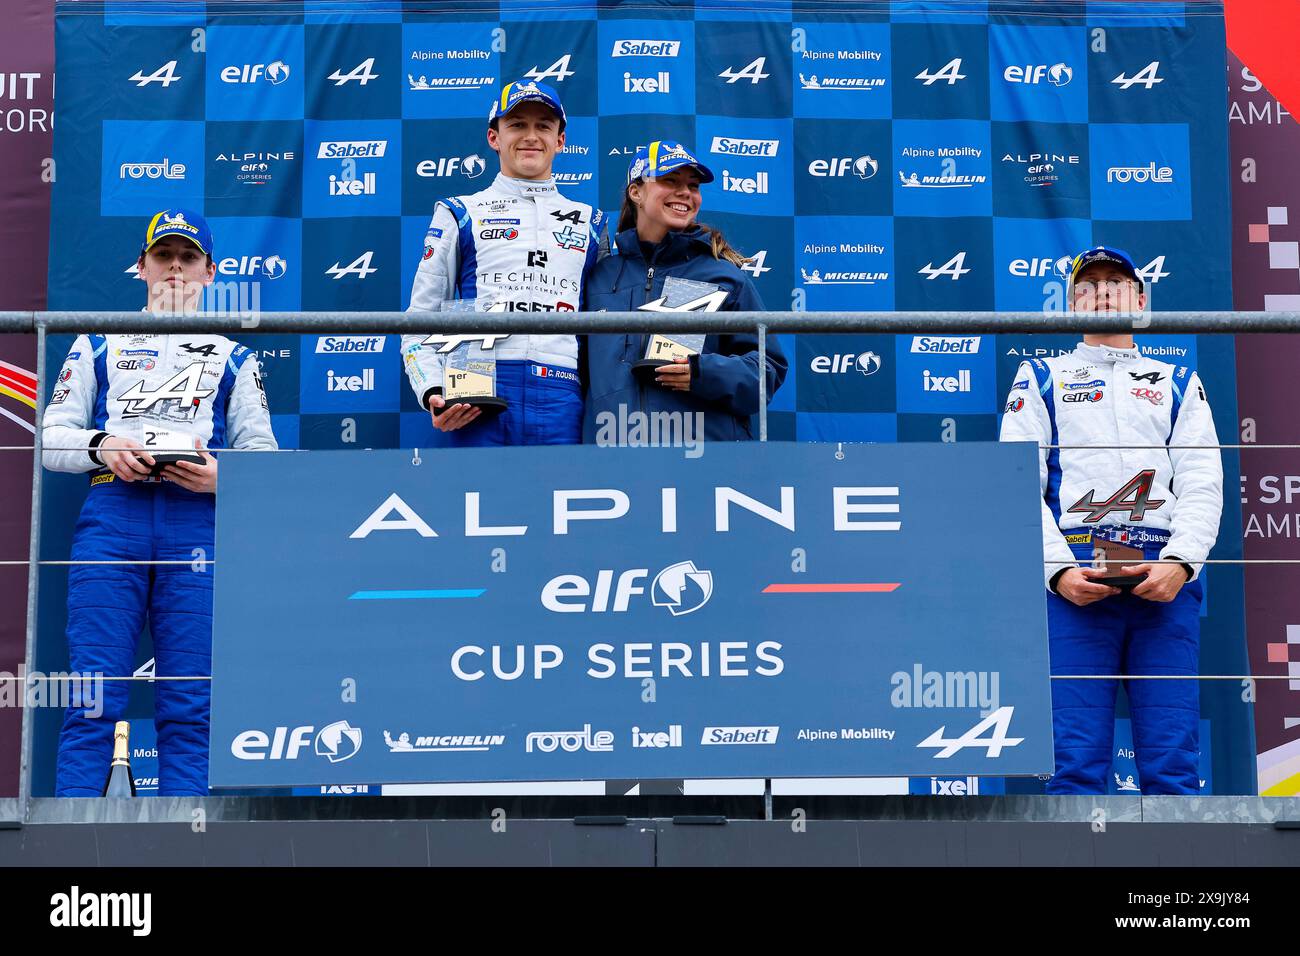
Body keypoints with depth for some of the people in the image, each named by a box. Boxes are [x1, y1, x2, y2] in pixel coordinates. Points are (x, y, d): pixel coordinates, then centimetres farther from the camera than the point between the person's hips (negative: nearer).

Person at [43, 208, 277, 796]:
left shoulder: (231, 356, 23)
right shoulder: (98, 345, 23)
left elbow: (261, 449, 14)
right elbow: (51, 438, 15)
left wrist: (224, 476, -8)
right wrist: (101, 446, -6)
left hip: (198, 517, 0)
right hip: (112, 511, 0)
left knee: (190, 706, -6)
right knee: (94, 700, -9)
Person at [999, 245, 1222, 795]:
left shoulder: (1178, 383, 23)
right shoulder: (1040, 378, 19)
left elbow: (1203, 482, 9)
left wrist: (1179, 562, -10)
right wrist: (1058, 570, -10)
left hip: (1166, 579, 1)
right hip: (1074, 580, -1)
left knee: (1172, 766, -5)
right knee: (1077, 763, -9)